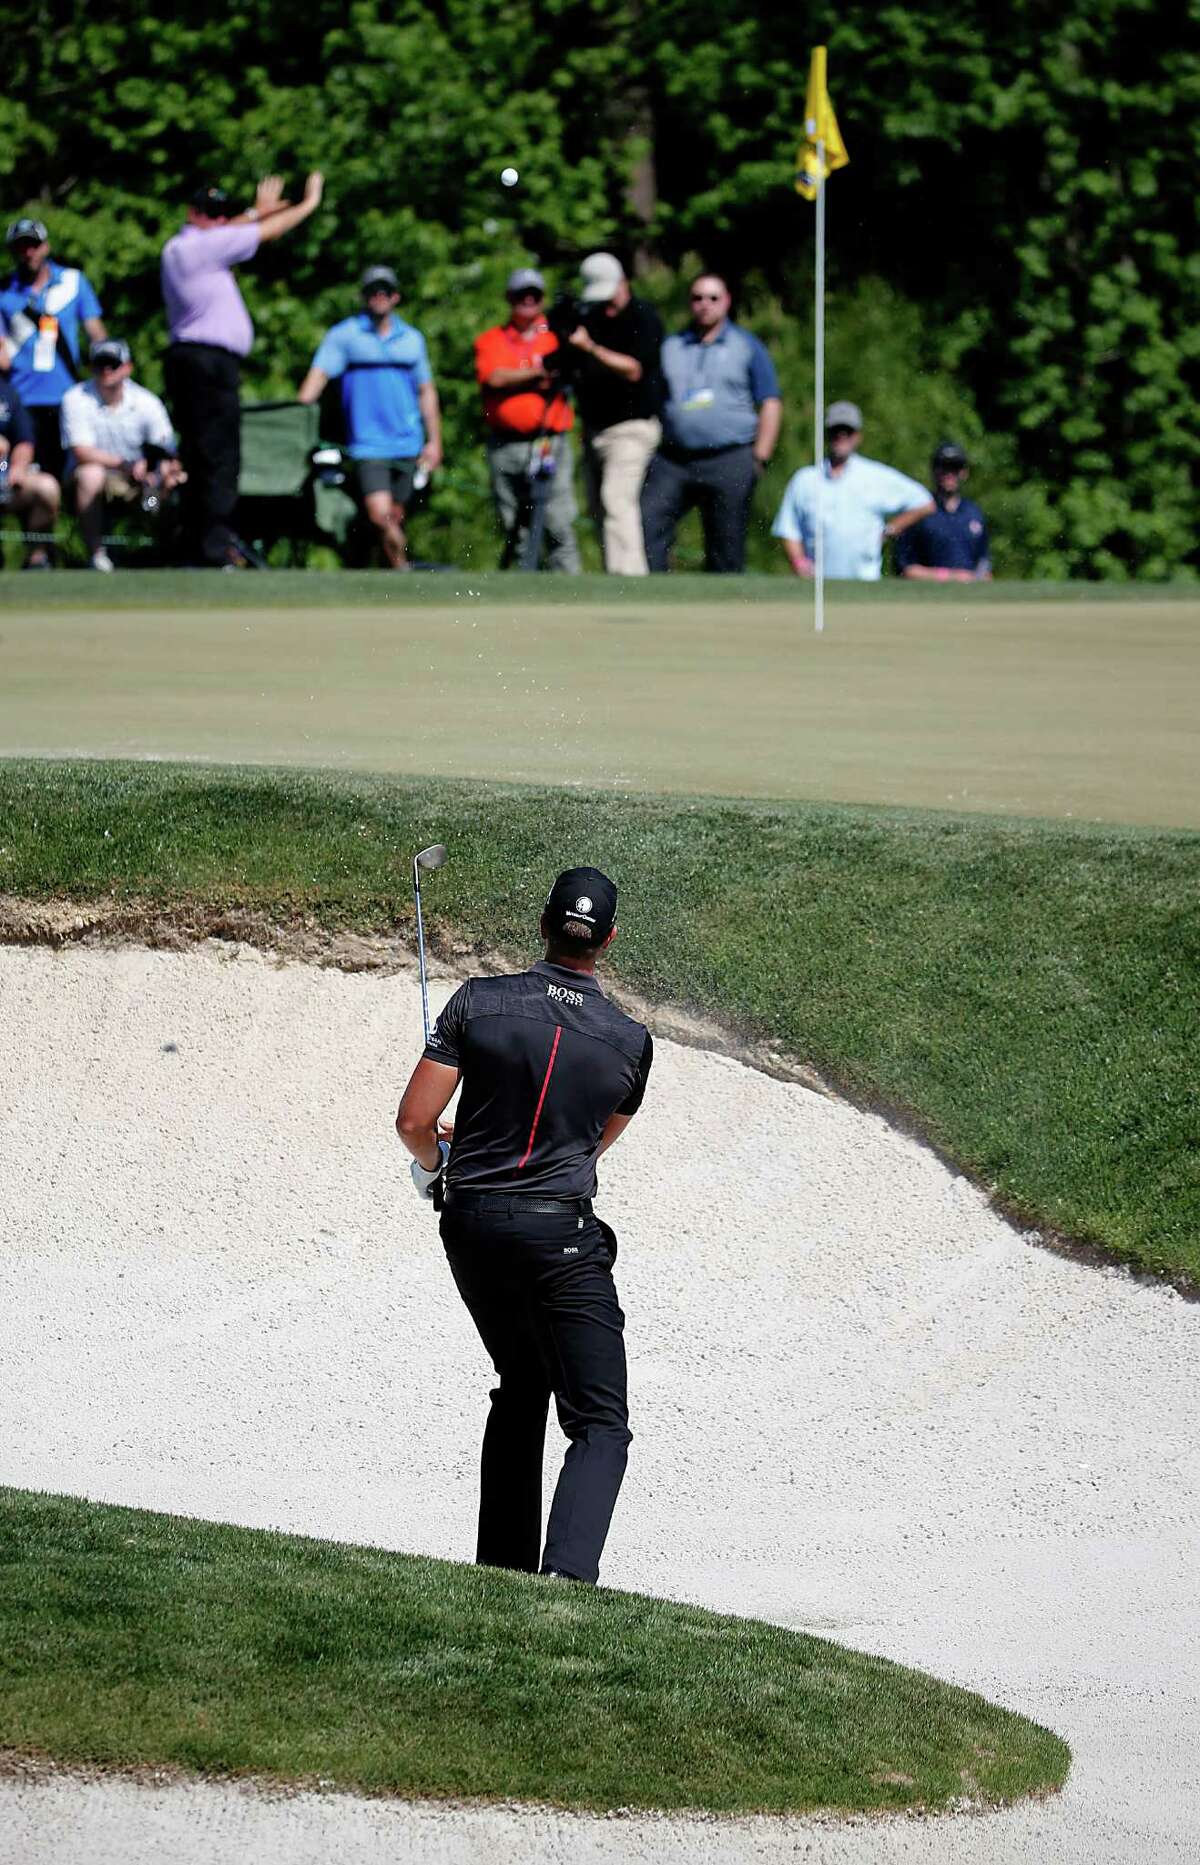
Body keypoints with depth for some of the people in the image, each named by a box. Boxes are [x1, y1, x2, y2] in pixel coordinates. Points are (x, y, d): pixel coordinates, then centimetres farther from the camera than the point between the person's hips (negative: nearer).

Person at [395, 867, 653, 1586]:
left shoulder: (479, 1002, -3)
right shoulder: (631, 1042, 0)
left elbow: (414, 1122, -4)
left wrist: (435, 1163, 19)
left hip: (471, 1228, 4)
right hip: (561, 1233, -3)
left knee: (521, 1388, 25)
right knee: (602, 1424, -5)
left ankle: (501, 1570, 25)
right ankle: (567, 1577, -28)